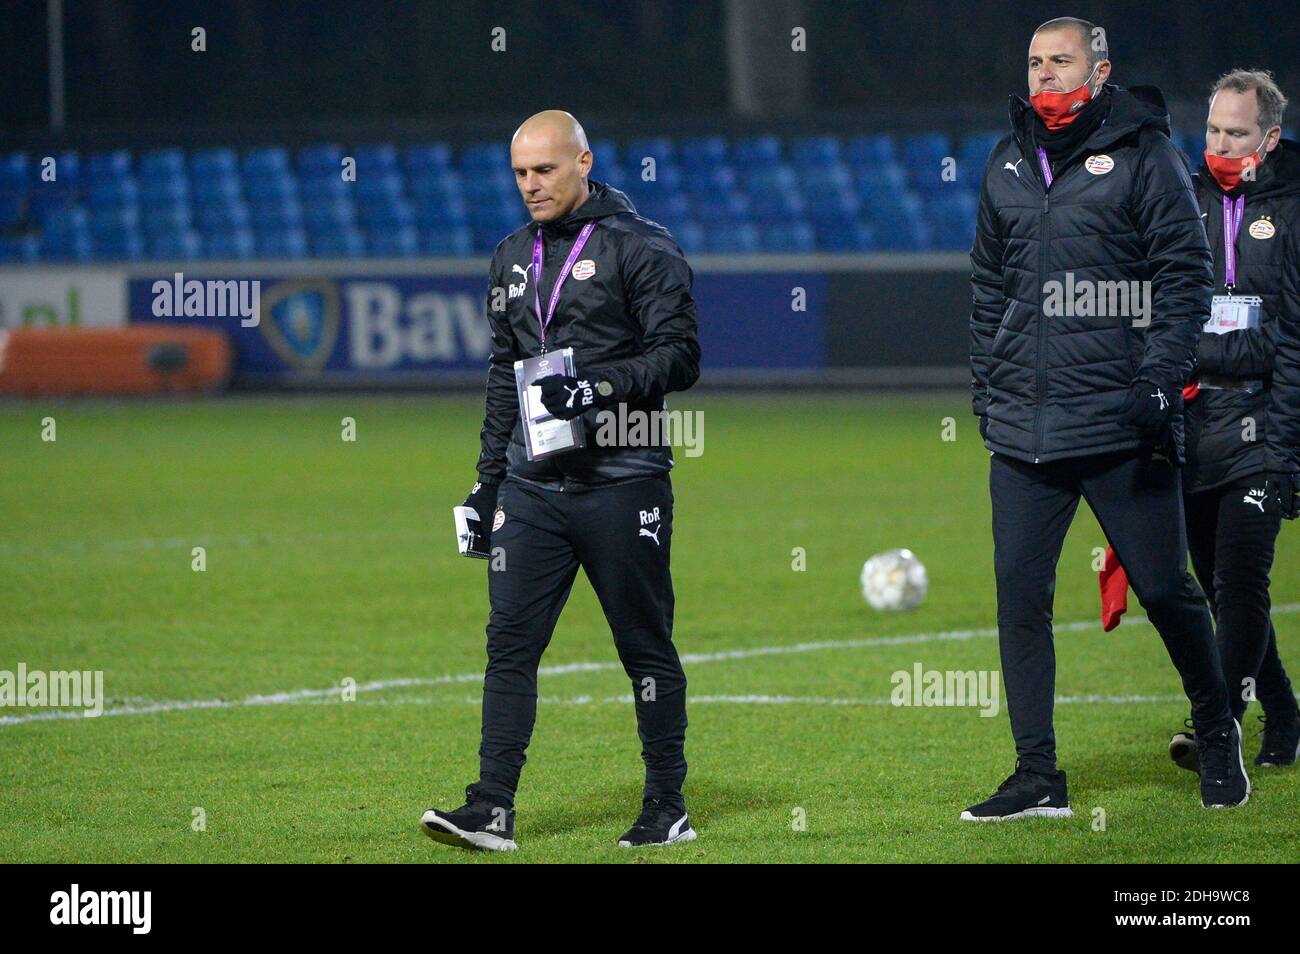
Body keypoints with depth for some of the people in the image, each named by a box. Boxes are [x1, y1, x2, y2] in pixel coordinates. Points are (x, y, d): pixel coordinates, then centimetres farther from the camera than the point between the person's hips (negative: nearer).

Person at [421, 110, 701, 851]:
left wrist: (599, 387, -22)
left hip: (621, 483, -6)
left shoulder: (640, 248, -4)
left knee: (646, 646, 2)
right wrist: (488, 481, 19)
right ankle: (492, 811, -4)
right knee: (510, 641, -3)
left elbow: (679, 356, -9)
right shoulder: (514, 258, 16)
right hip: (532, 485, 6)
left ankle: (668, 810, 11)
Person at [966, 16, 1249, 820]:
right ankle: (1037, 778, 6)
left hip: (1120, 425, -5)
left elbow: (1184, 278, -5)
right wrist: (988, 388, 16)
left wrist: (1159, 384, -13)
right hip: (1022, 427, 5)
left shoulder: (1143, 155, -2)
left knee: (1164, 589, 3)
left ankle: (1217, 733, 26)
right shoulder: (1009, 165, 14)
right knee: (1020, 597, 1)